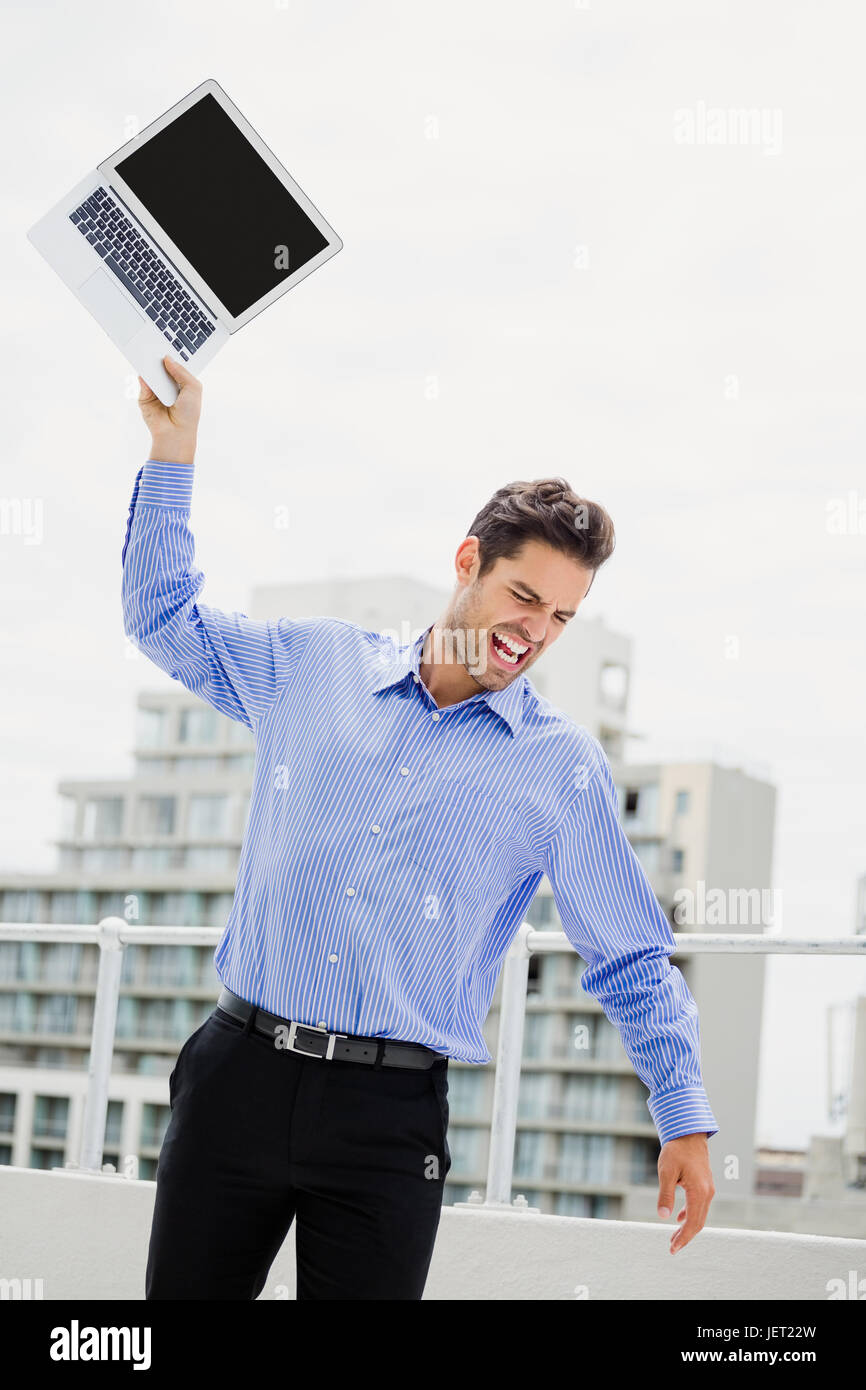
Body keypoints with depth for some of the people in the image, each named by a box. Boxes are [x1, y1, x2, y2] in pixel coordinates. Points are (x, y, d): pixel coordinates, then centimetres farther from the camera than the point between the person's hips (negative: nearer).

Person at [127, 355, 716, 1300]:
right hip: (238, 1073, 2)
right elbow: (164, 616, 21)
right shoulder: (313, 666, 9)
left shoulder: (563, 769, 4)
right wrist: (173, 450, 14)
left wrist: (685, 1117, 2)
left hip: (391, 1116, -2)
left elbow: (633, 959, 8)